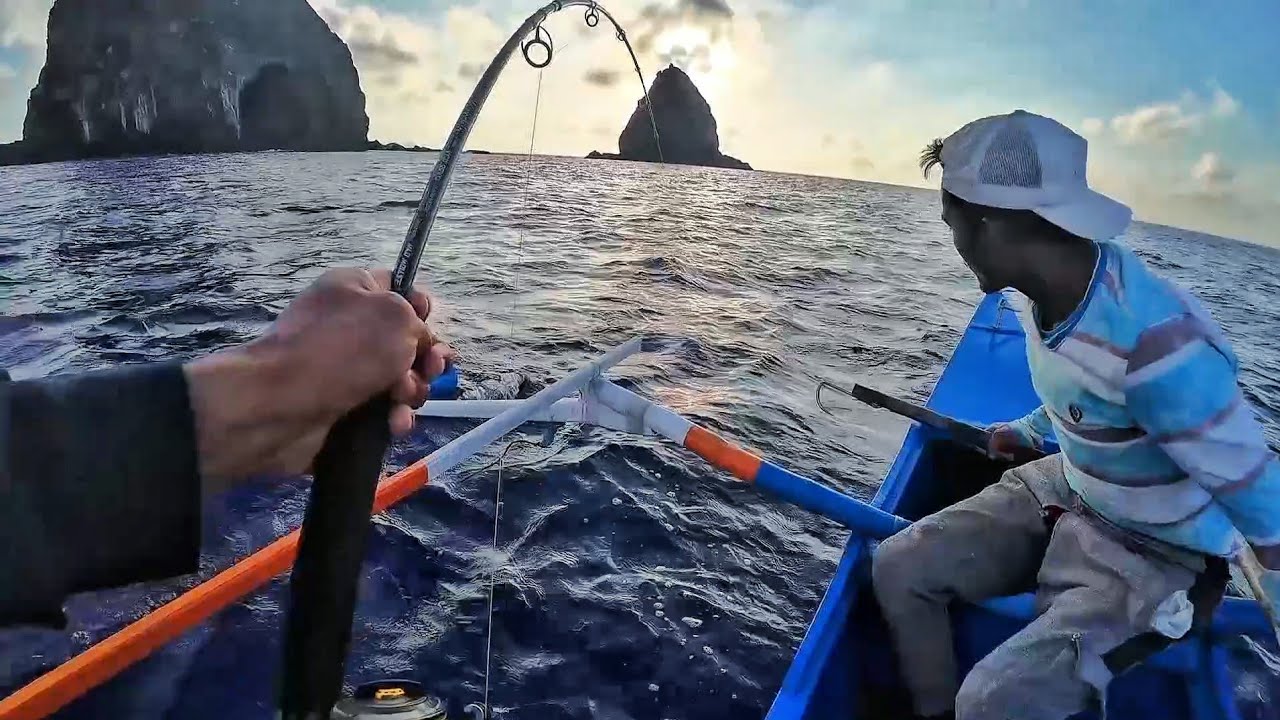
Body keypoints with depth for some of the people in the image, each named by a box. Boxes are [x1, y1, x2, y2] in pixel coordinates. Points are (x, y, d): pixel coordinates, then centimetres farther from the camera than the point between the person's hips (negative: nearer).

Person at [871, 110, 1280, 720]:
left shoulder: (1154, 344, -34)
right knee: (899, 567, -3)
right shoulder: (1058, 286, -8)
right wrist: (1031, 432, 27)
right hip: (1066, 492, 7)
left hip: (1153, 554, -7)